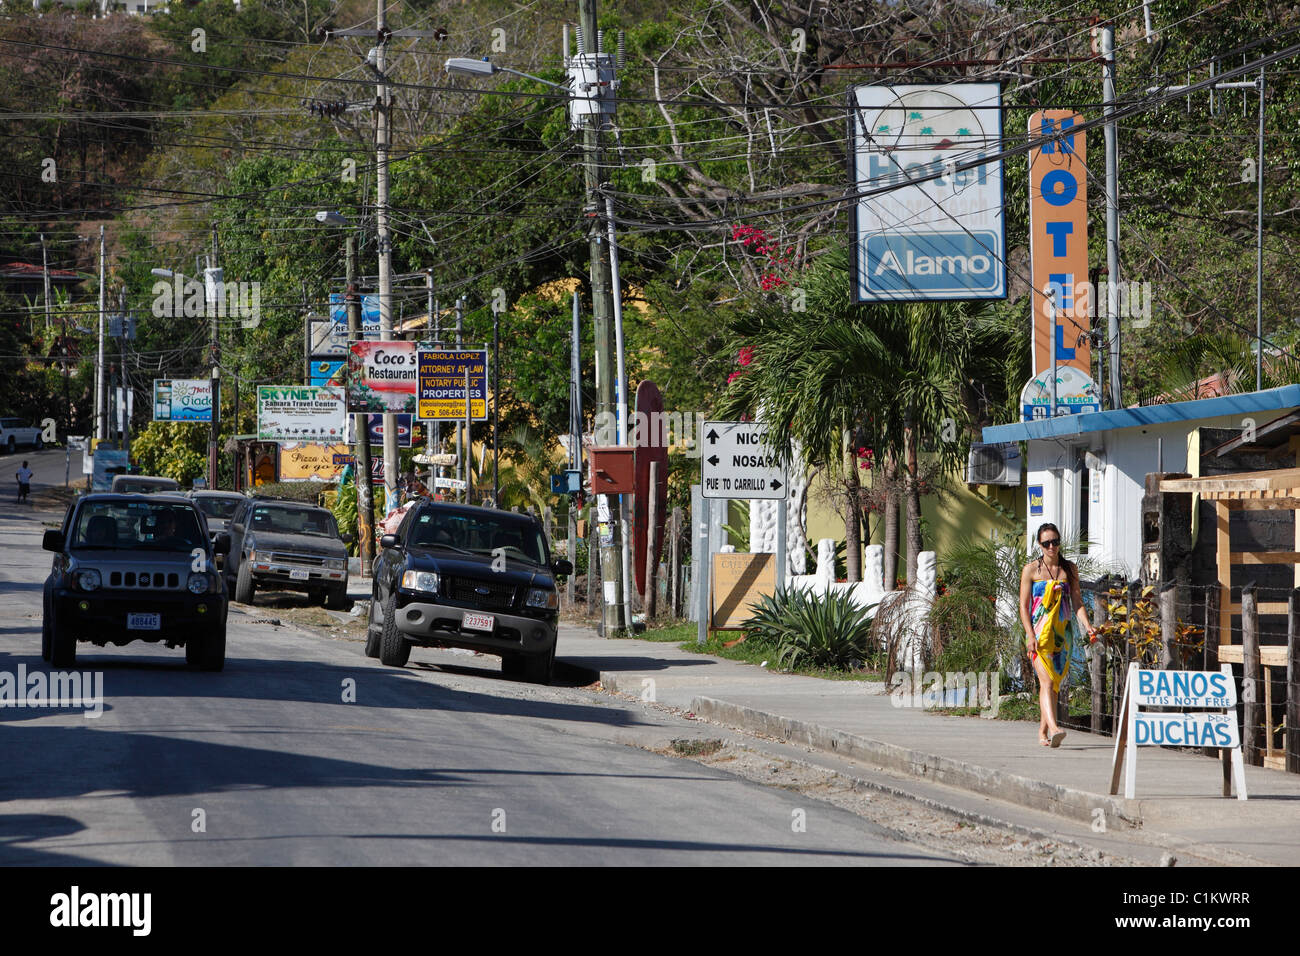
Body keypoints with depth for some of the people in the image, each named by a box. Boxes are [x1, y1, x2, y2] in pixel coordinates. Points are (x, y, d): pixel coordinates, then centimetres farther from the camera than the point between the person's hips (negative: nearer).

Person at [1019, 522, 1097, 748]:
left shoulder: (1069, 569, 10)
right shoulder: (1031, 570, 1)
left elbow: (1077, 602, 9)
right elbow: (1024, 606, -1)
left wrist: (1087, 626, -7)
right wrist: (1030, 635, -13)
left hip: (1063, 632, 4)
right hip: (1040, 633, -4)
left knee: (1055, 683, 8)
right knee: (1046, 680, -18)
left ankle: (1042, 732, 19)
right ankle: (1053, 728, -32)